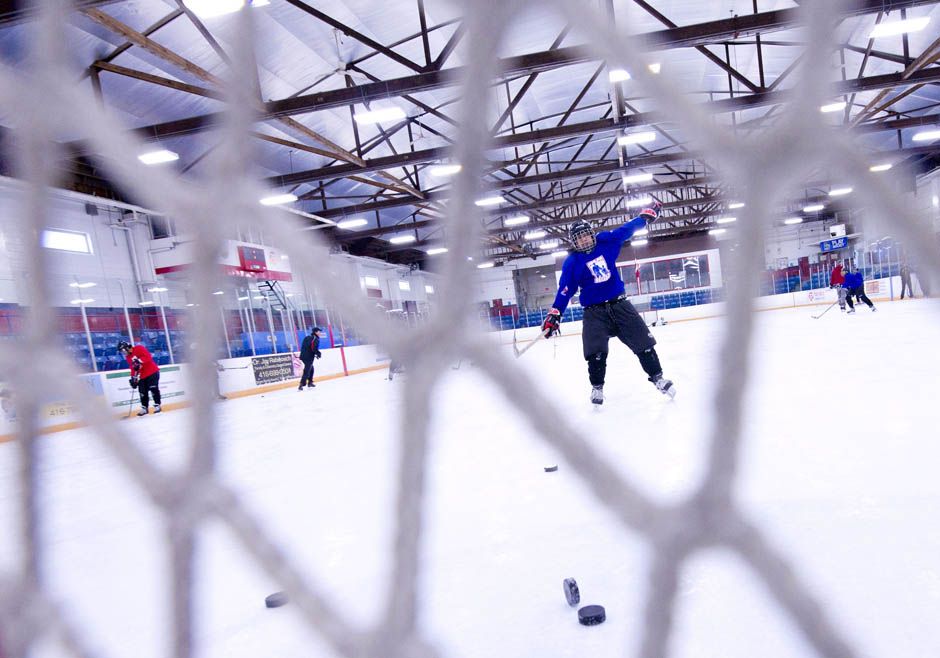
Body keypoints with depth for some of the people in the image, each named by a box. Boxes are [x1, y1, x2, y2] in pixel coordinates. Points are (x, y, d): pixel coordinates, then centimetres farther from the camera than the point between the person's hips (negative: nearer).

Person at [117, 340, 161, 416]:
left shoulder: (139, 348, -11)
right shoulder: (128, 357, 13)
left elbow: (148, 357, -22)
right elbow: (133, 368, 13)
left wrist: (139, 361, -32)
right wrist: (133, 378, 5)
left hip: (152, 372, -8)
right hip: (142, 376, 8)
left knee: (153, 389, -10)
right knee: (143, 392, 5)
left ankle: (157, 405, -2)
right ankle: (144, 408, 14)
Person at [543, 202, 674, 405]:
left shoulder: (606, 242, 1)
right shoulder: (572, 262, -5)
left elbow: (627, 229, 14)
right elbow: (565, 291, -6)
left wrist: (647, 215, 16)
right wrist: (554, 315, -13)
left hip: (620, 304, 2)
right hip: (594, 312, -2)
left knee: (643, 341, 2)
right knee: (596, 352, -12)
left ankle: (657, 377, 18)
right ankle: (597, 387, 9)